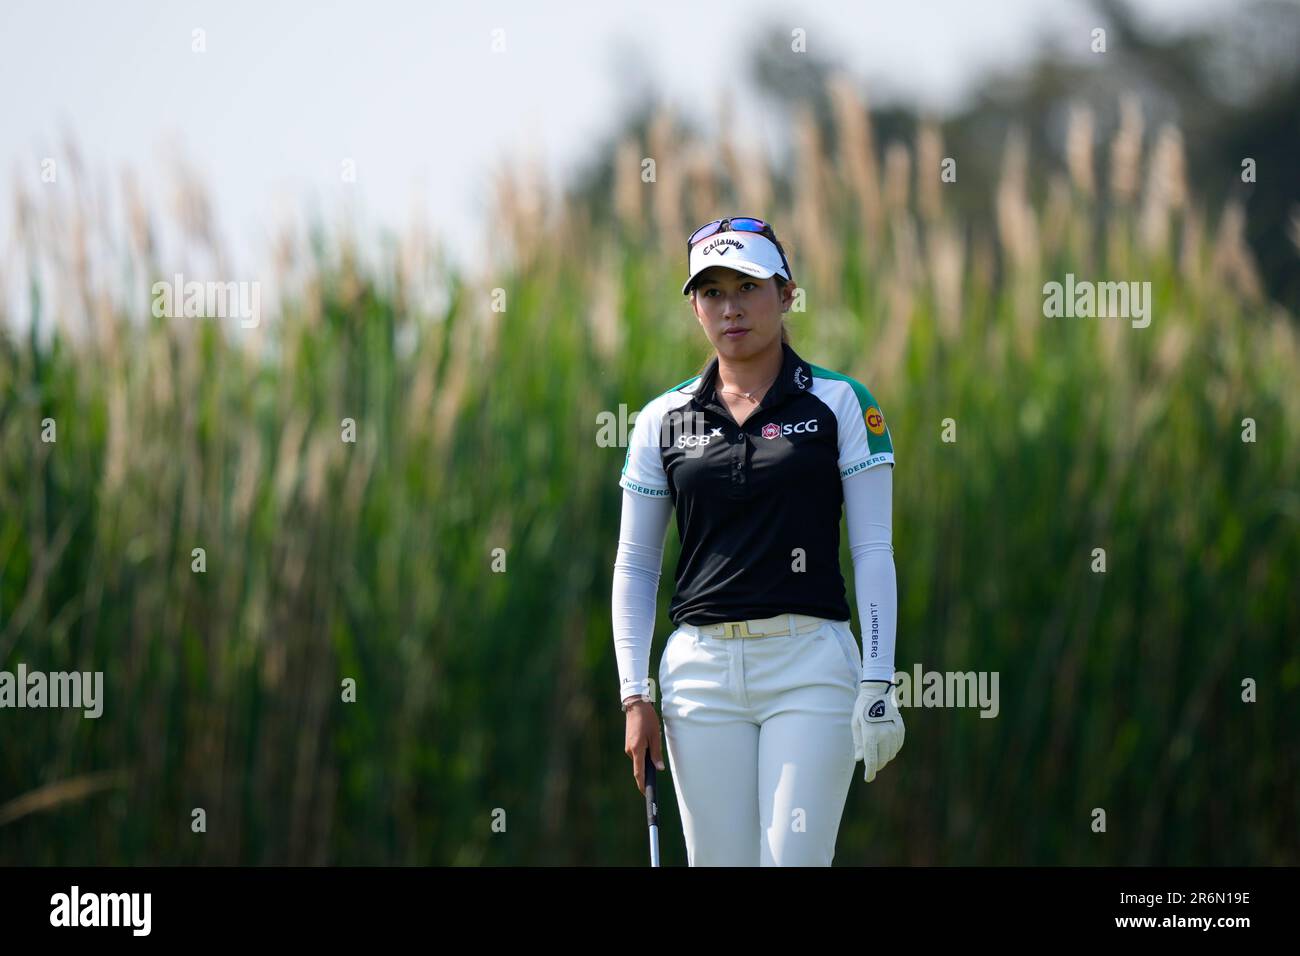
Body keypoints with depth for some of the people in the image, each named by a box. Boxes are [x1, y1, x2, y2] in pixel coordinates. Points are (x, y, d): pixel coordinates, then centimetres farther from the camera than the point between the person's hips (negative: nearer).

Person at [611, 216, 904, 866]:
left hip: (811, 664, -3)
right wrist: (634, 696, 4)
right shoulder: (664, 419, 10)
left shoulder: (840, 404, 3)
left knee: (795, 861, -11)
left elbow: (873, 552, 0)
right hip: (701, 667, 3)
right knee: (719, 864, 1)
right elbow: (634, 565, 13)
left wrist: (877, 683, -8)